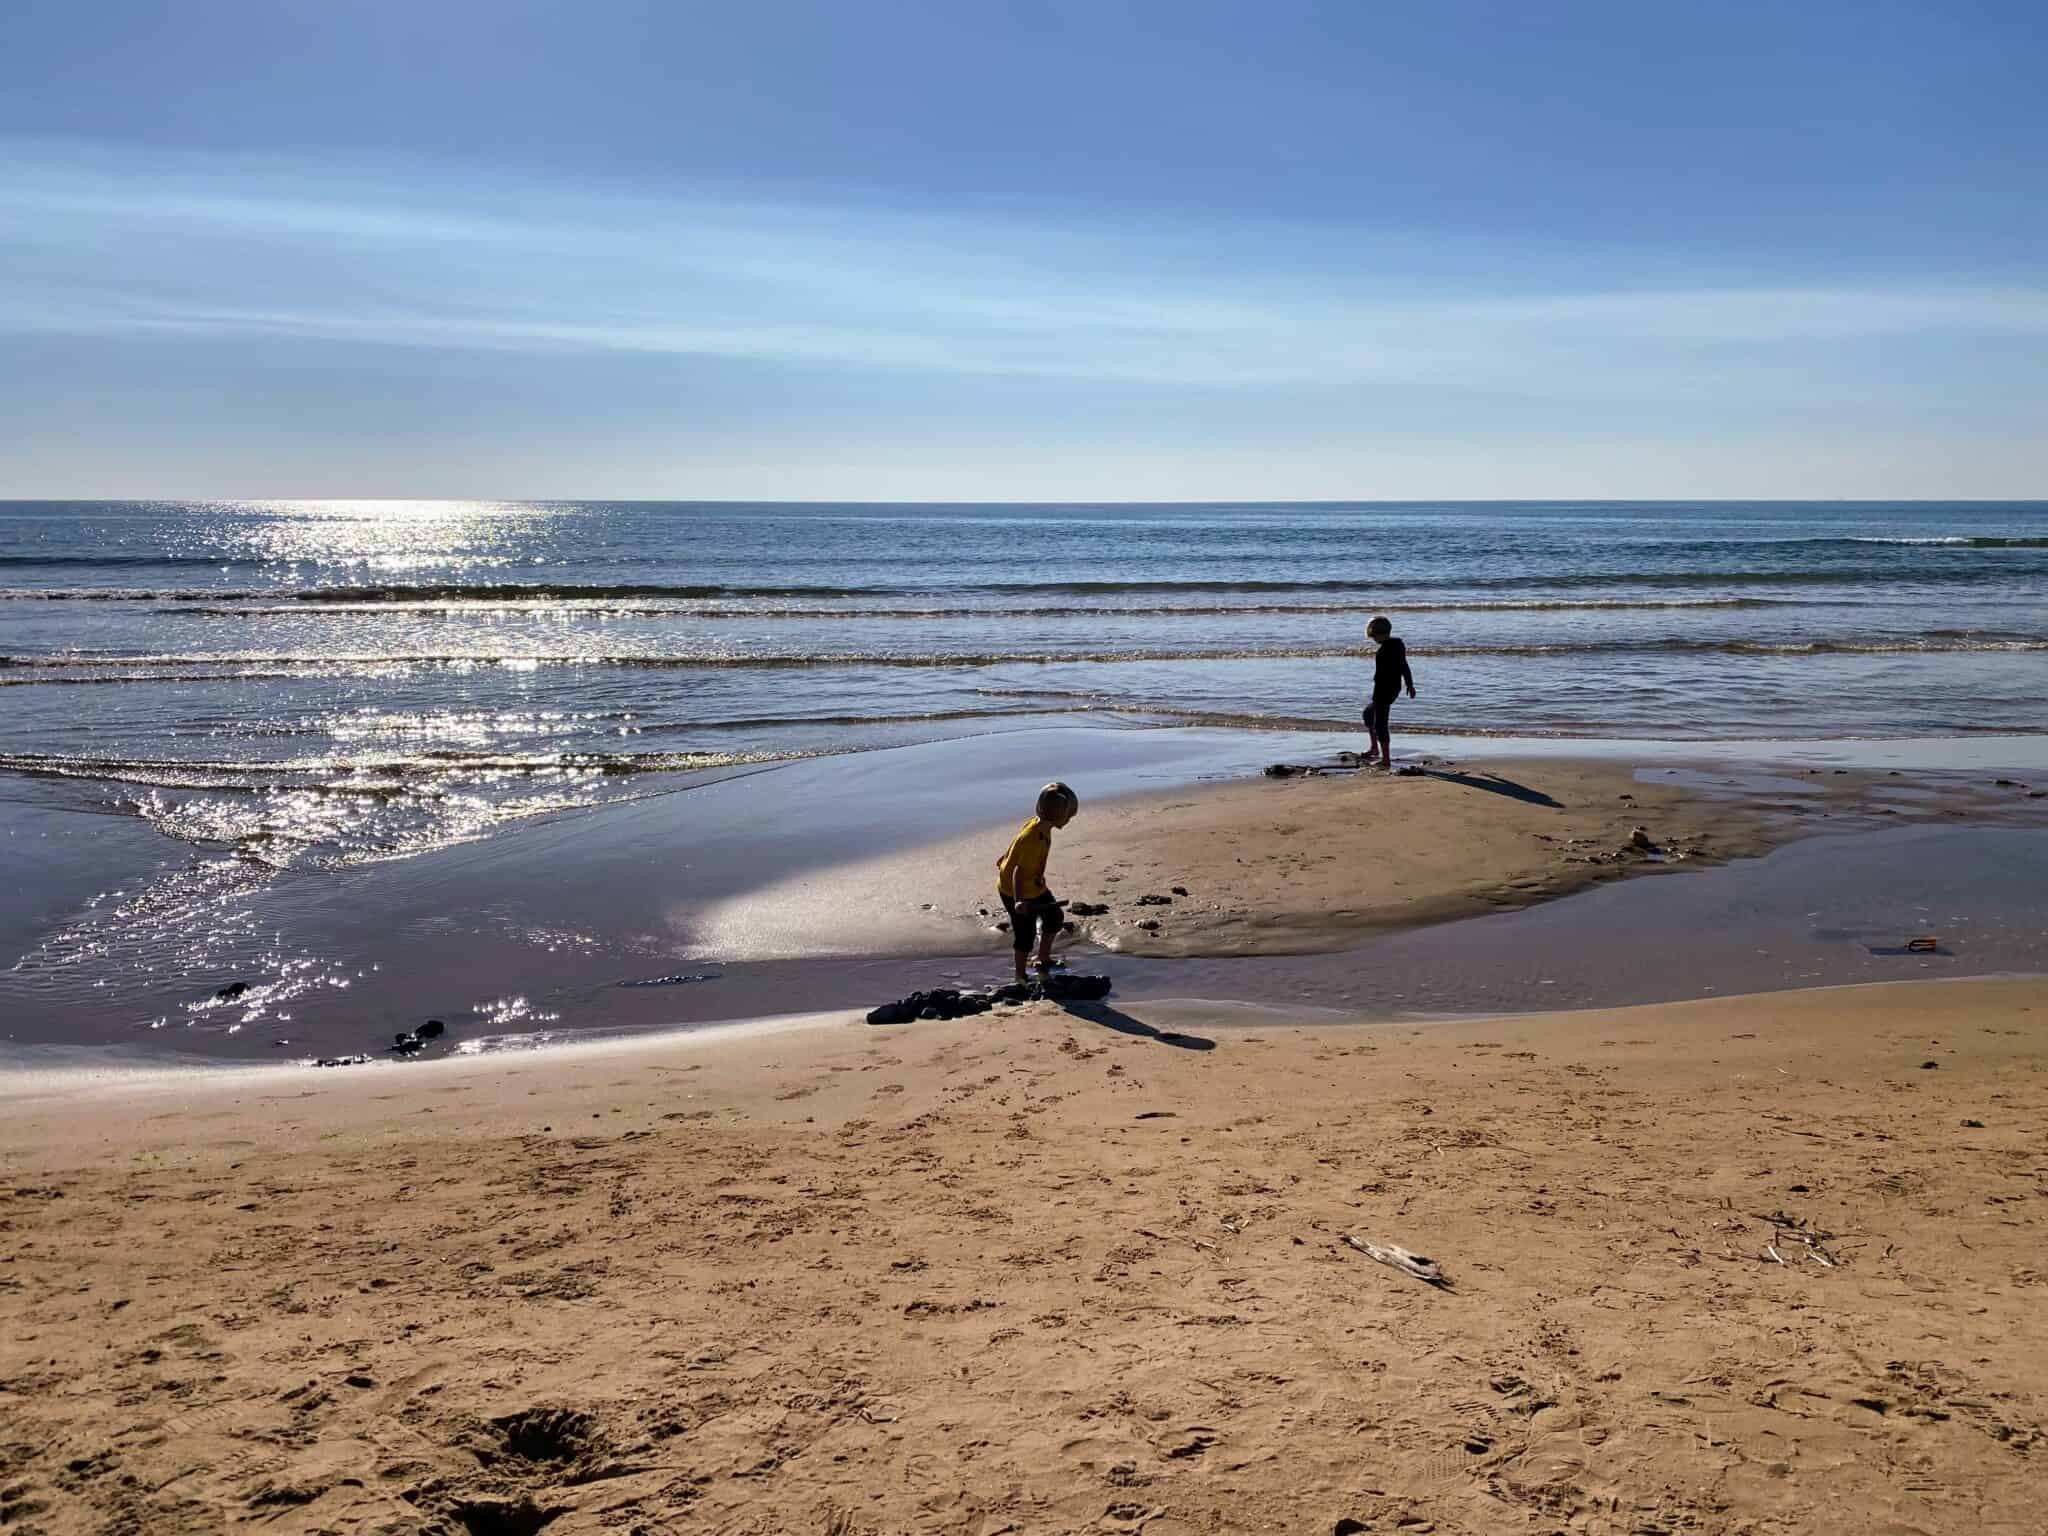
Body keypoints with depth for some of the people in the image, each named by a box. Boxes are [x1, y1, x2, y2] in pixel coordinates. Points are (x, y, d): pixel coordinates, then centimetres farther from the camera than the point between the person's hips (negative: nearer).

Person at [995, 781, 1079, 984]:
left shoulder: (1040, 825, -6)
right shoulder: (1032, 838, -34)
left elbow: (1017, 844, 13)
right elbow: (1019, 871, -34)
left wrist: (1006, 859, 30)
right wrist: (1018, 901, -41)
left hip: (1036, 886, 9)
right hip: (1017, 892, -9)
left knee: (1055, 917, 16)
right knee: (1025, 933, 3)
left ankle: (1043, 958, 34)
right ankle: (1020, 976, 21)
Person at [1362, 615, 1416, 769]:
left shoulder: (1384, 650, -22)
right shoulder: (1398, 643, 7)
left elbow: (1380, 675, -23)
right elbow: (1404, 667, 16)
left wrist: (1375, 697, -20)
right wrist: (1410, 685, 25)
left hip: (1384, 689, -10)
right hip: (1395, 687, 10)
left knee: (1380, 723, -2)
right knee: (1368, 712, 27)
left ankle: (1386, 760, 2)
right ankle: (1374, 746, 33)